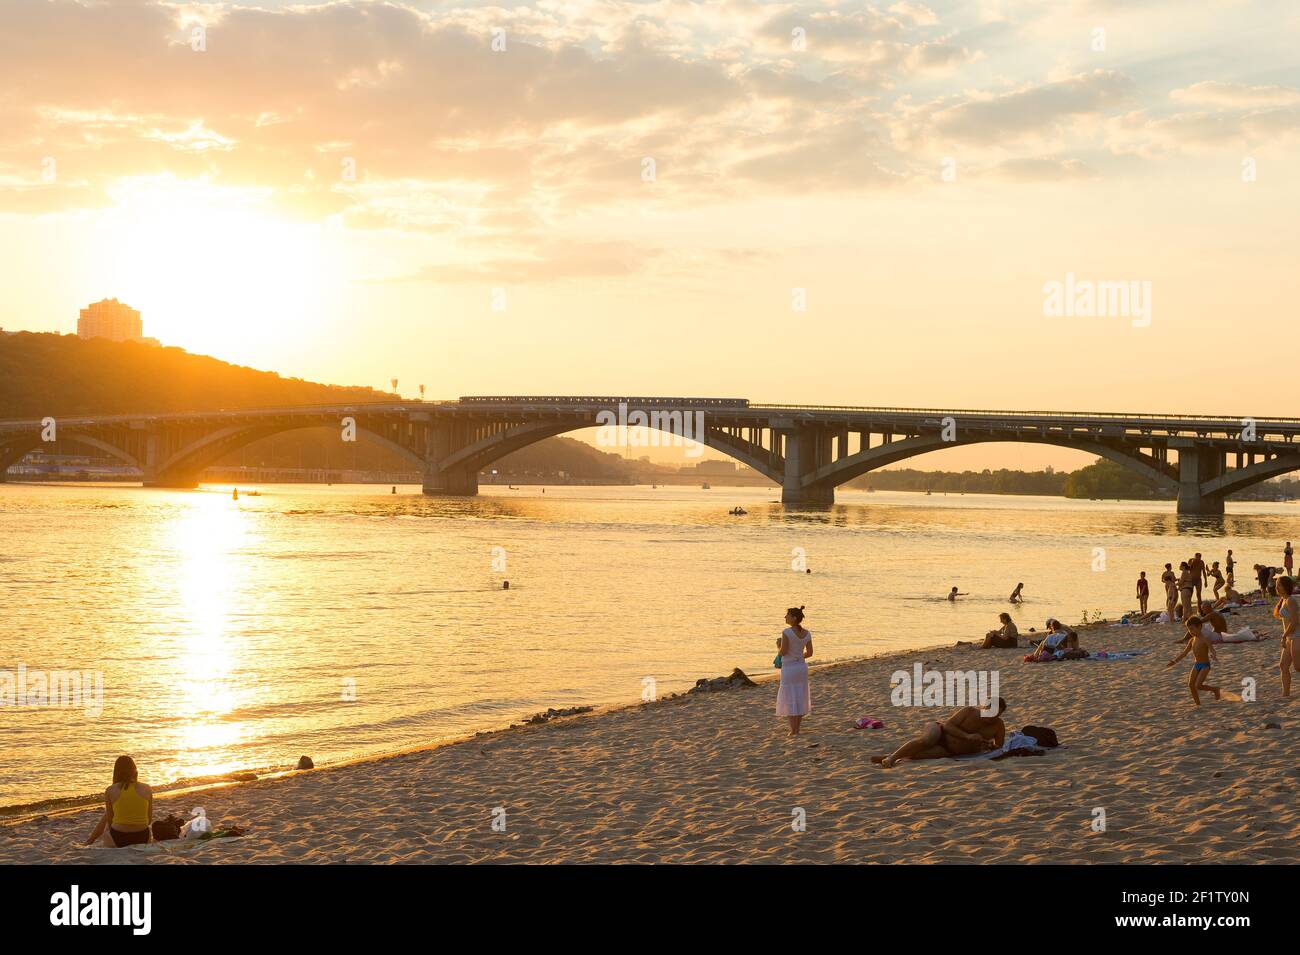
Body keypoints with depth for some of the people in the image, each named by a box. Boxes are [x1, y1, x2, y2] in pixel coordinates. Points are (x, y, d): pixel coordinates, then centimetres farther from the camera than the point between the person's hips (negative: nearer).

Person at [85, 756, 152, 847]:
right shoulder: (147, 790, 2)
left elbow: (108, 818, 6)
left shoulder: (110, 791, -2)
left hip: (119, 839, -2)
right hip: (143, 839, 2)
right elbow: (149, 820, 7)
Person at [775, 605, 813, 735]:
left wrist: (779, 644, 2)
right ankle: (797, 729, 18)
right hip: (802, 667, 6)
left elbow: (783, 652, -18)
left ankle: (793, 731, 0)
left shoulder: (787, 632, -17)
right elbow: (809, 653, 4)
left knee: (790, 699, 1)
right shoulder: (807, 633, 1)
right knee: (800, 698, 14)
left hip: (788, 669, -6)